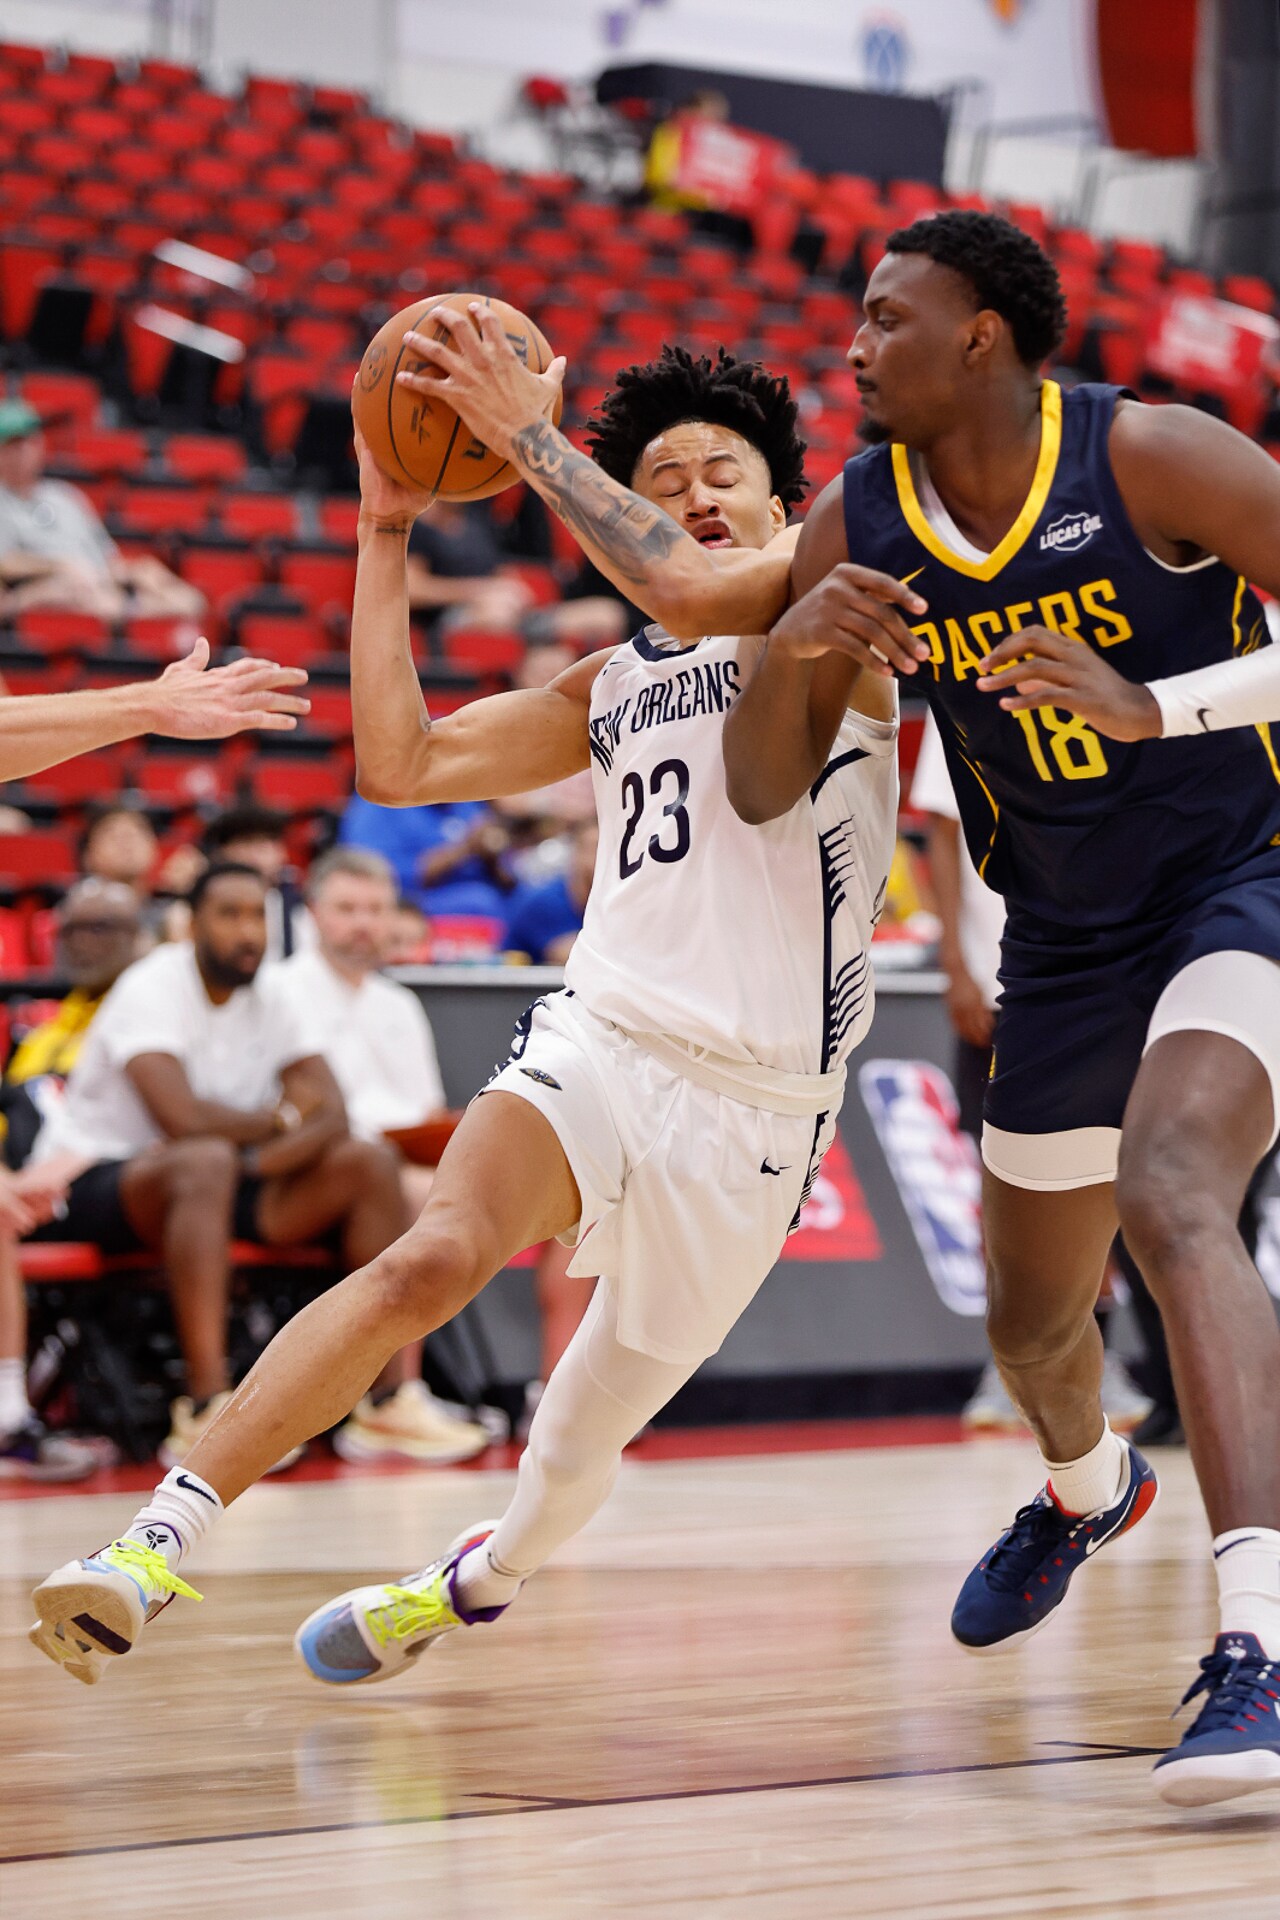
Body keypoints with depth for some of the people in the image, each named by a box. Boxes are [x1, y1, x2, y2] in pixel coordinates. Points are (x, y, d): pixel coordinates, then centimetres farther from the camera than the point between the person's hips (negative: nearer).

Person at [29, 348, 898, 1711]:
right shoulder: (611, 688, 20)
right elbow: (400, 761, 15)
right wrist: (387, 531, 14)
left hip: (755, 1111, -2)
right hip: (599, 1039, 2)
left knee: (585, 1441, 10)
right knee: (435, 1256, -29)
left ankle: (487, 1572, 44)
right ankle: (160, 1540, -33)